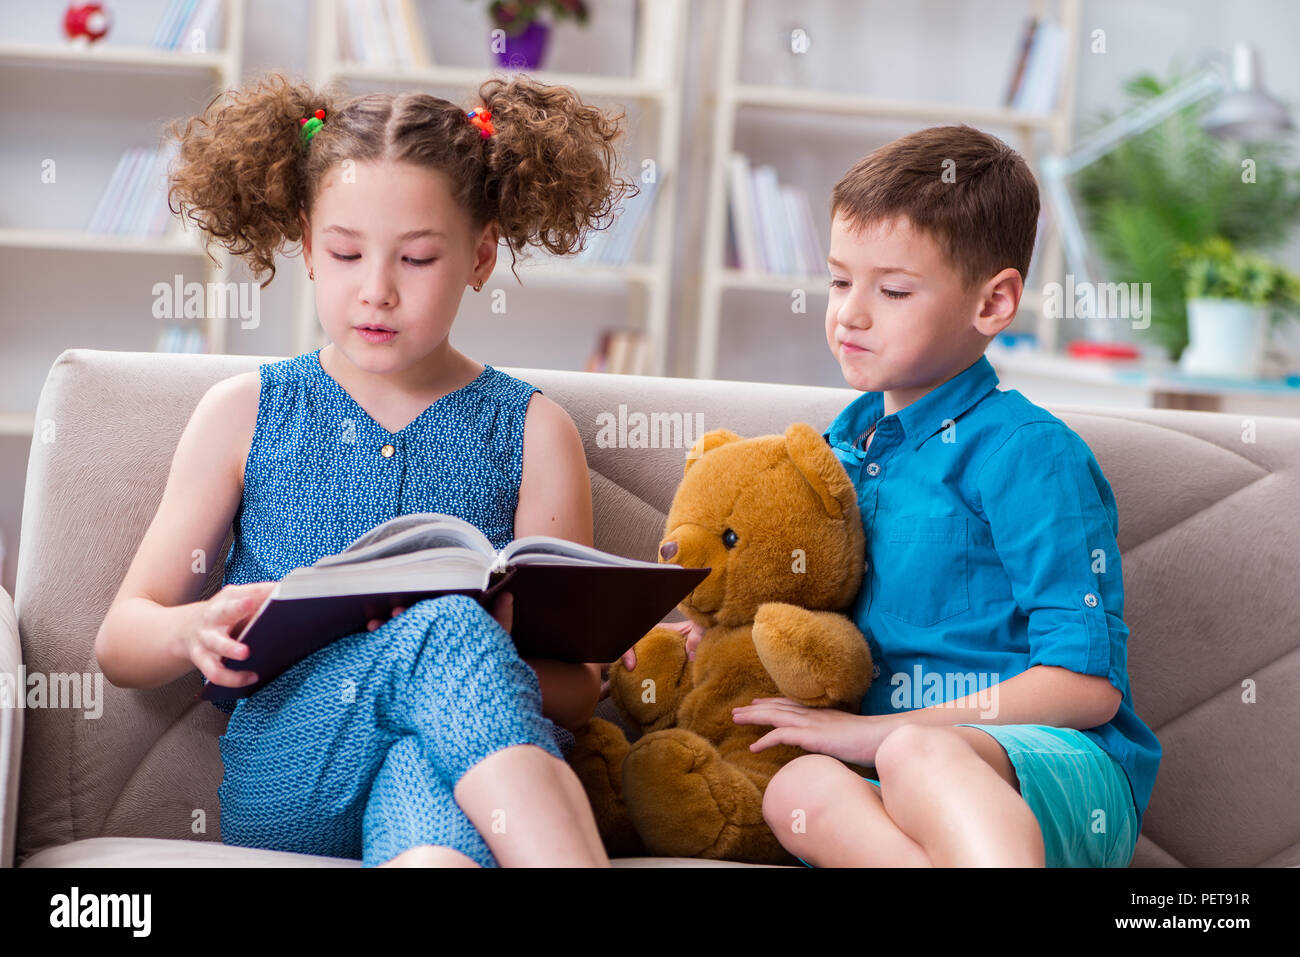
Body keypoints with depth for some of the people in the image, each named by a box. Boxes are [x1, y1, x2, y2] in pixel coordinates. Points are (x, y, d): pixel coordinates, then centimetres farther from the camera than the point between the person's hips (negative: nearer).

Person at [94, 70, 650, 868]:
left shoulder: (532, 432, 11)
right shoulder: (247, 412, 13)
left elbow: (574, 694, 8)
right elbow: (121, 643, 14)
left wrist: (491, 658, -16)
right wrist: (195, 629, -11)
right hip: (282, 781, 0)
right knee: (446, 626, -34)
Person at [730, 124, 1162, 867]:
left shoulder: (1030, 453, -4)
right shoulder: (846, 441, 18)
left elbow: (1087, 683, -11)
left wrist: (877, 731, -13)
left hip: (1067, 770, -6)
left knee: (921, 758, -40)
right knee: (798, 788, -31)